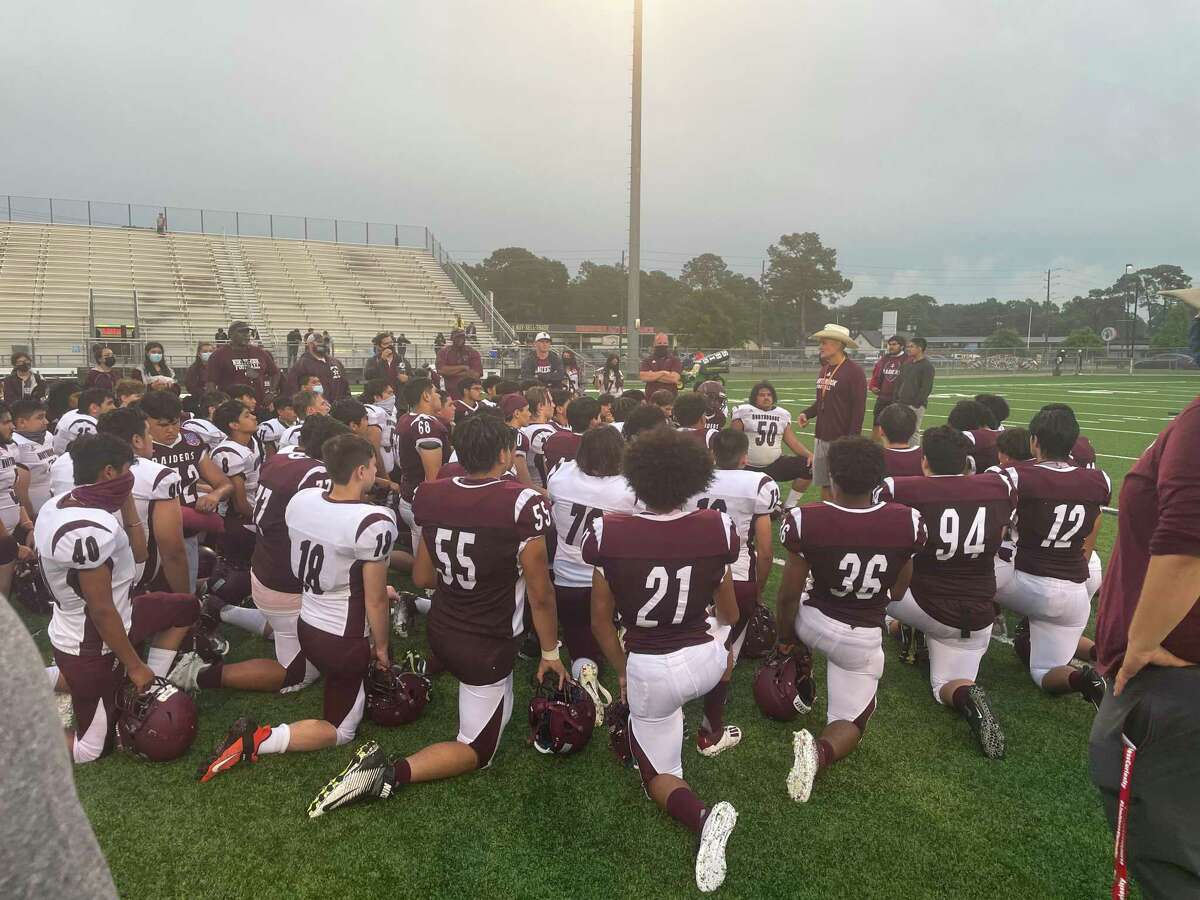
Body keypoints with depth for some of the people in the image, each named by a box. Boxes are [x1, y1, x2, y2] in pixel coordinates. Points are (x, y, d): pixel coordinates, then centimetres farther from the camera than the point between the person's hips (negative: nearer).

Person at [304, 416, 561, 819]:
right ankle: (393, 772, -12)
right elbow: (540, 594, -15)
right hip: (487, 648, -6)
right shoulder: (523, 504, -24)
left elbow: (422, 578, 4)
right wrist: (550, 653, -1)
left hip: (440, 633, 7)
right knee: (478, 750, 10)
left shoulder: (432, 496, -7)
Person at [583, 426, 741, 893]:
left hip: (647, 671, -2)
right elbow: (729, 614, 4)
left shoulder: (609, 532, -16)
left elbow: (601, 619, -4)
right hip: (706, 660, 3)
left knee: (658, 772, 20)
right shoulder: (717, 528, -12)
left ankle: (703, 816, -12)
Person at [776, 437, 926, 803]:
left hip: (814, 622, 0)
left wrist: (785, 637, 6)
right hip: (863, 640, 0)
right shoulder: (909, 522, -16)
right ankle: (821, 750, -18)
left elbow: (789, 595, -12)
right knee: (850, 721, 16)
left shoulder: (806, 521, -23)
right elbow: (898, 591, 1)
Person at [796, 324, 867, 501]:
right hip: (821, 437, 8)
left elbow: (859, 407, -15)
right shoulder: (824, 369, 12)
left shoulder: (853, 371, -12)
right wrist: (807, 414, 4)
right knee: (823, 484, 14)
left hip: (841, 439, -8)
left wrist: (852, 438, -19)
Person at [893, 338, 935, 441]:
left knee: (913, 432, -7)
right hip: (901, 404, 7)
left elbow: (926, 388, -13)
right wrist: (895, 400, 11)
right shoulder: (906, 365, 17)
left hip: (916, 406, -7)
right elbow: (899, 383, 21)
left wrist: (916, 404, -17)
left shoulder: (927, 366, -6)